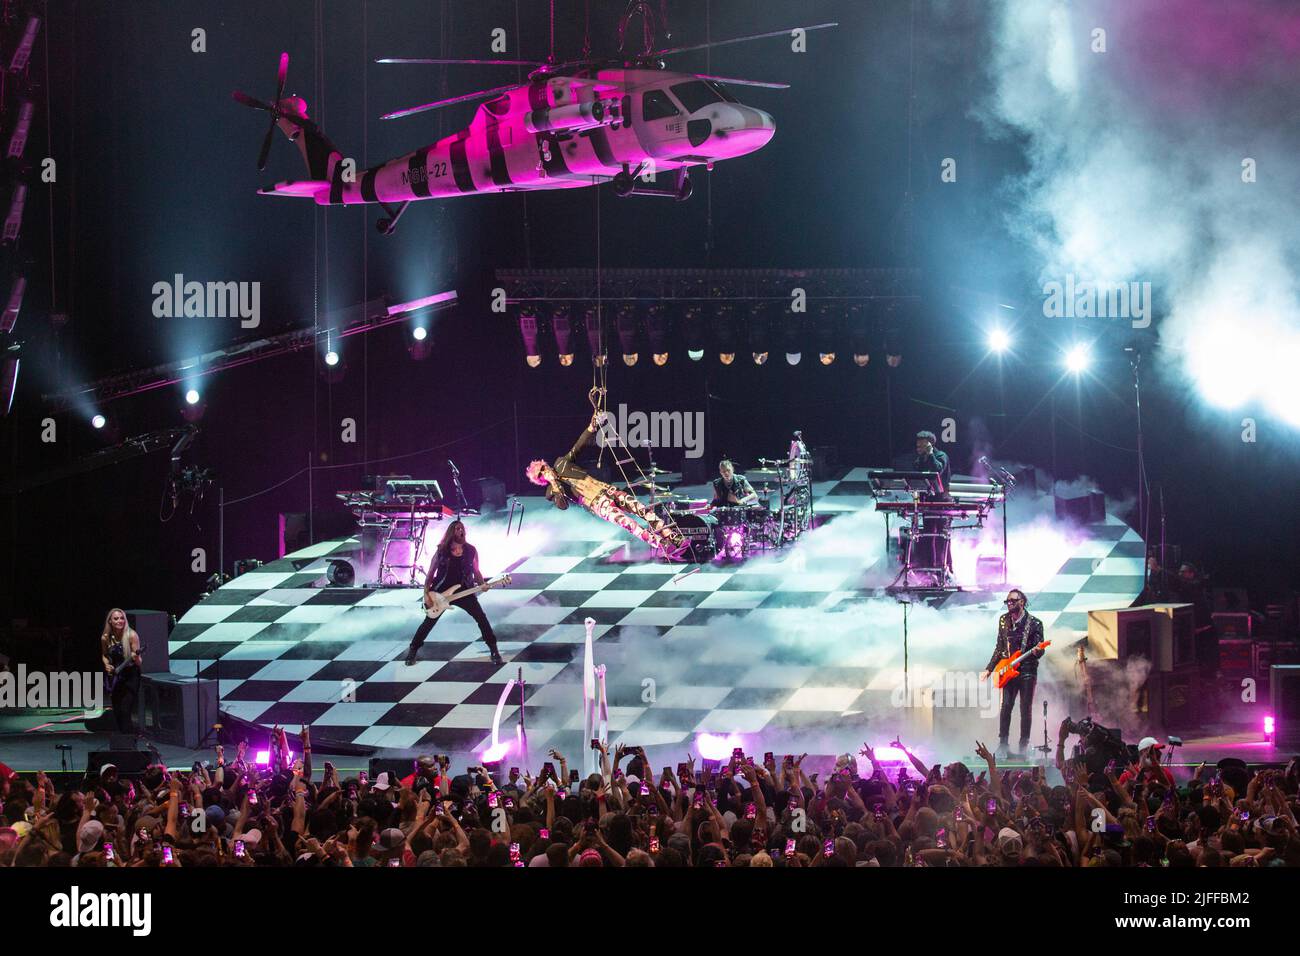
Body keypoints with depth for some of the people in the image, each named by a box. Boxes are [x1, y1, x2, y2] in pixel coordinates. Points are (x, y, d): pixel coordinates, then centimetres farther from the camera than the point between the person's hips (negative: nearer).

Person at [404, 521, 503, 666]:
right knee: (429, 622, 0)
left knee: (481, 619, -10)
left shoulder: (471, 550, 1)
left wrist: (482, 584, -9)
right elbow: (430, 573, 1)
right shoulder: (442, 550, -3)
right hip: (442, 592, -1)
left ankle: (494, 651, 1)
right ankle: (413, 651, 15)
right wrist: (426, 594, -8)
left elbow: (476, 571, 12)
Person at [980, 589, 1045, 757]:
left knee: (1026, 709, -2)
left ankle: (1023, 746, 3)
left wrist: (1037, 651, -26)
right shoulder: (1003, 620, 9)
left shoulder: (1034, 623, -4)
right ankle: (1002, 744, 3)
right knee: (1006, 707, -4)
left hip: (1027, 671, -3)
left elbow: (1040, 650, -2)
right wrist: (989, 669, 13)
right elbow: (999, 647, 16)